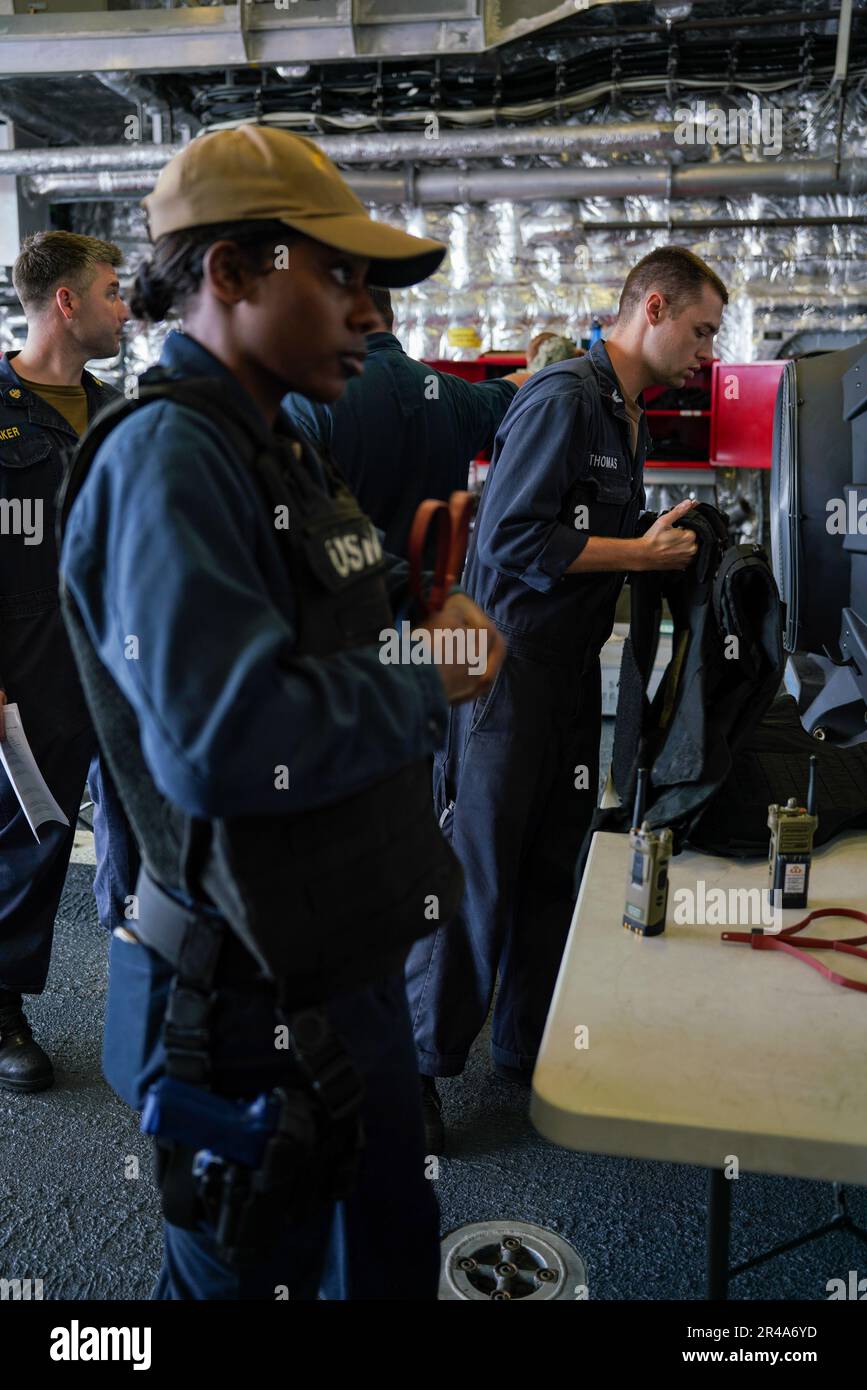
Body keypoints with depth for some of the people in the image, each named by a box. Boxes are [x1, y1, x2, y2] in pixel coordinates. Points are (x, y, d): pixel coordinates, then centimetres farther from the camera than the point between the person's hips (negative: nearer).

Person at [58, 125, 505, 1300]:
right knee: (257, 1270, 15)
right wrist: (429, 679, -20)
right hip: (259, 1003, -9)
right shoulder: (165, 454, -22)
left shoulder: (276, 448, 10)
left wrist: (422, 616, 1)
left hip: (356, 961, 9)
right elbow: (228, 738, -34)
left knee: (392, 1251, 26)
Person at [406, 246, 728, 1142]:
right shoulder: (564, 396, -14)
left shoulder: (629, 417, 16)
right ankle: (420, 1066, 14)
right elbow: (511, 538, -21)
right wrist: (641, 554, -15)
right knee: (475, 875, -2)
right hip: (507, 664, -9)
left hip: (571, 670, 9)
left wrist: (665, 552, 7)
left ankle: (527, 1048, 29)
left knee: (550, 871, 14)